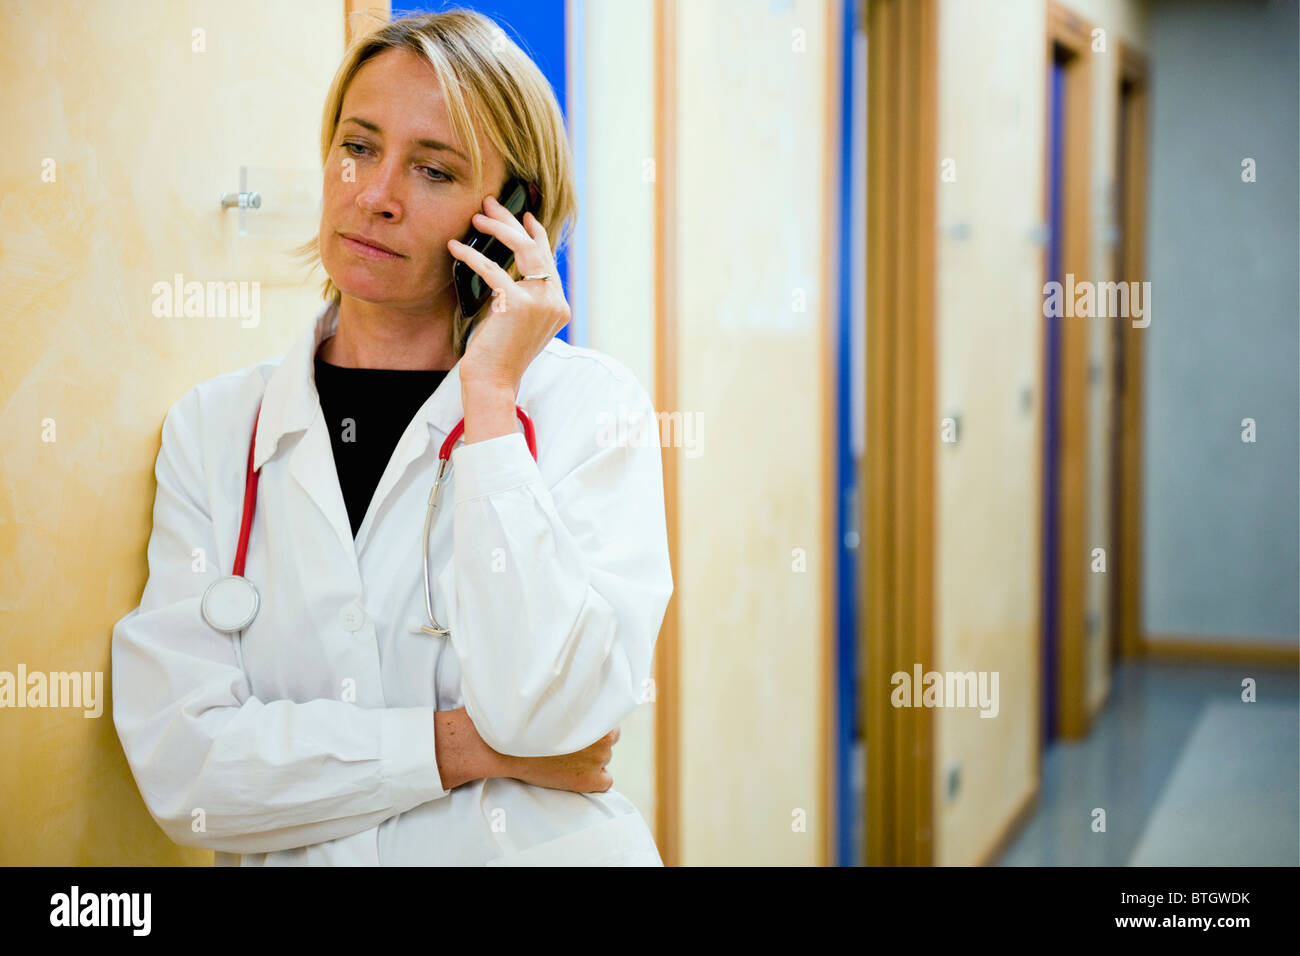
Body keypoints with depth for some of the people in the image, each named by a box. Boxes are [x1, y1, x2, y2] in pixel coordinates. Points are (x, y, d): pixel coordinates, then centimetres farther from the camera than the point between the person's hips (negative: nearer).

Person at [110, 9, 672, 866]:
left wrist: (488, 393, -11)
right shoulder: (214, 427, 4)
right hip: (297, 858, 1)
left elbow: (544, 709, -15)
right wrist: (470, 746, -10)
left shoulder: (592, 405, -2)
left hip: (542, 850, -1)